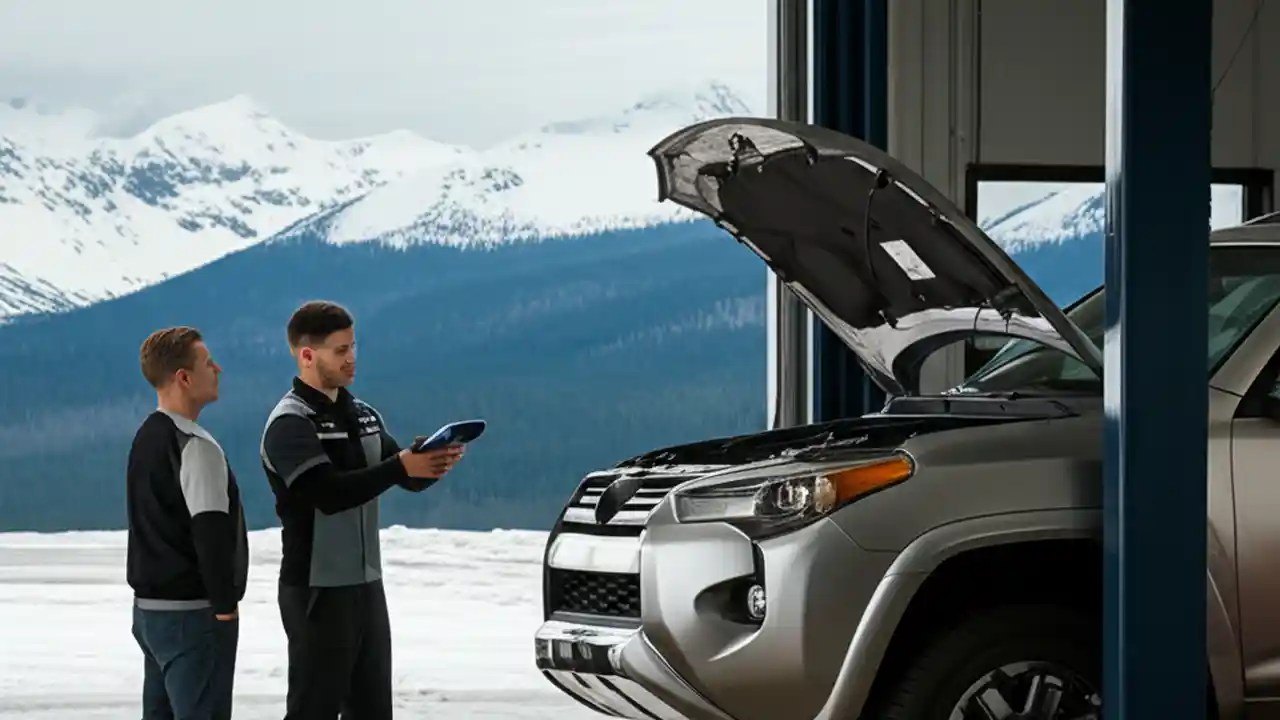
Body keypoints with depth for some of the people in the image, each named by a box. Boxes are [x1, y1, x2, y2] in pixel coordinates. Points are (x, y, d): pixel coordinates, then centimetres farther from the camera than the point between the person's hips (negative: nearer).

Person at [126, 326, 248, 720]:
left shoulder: (145, 437, 12)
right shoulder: (195, 446, -17)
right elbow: (211, 531, -22)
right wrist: (225, 604, -15)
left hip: (149, 606, 9)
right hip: (193, 613, -9)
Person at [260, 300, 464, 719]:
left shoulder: (364, 415, 12)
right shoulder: (290, 424, -13)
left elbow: (410, 479, 9)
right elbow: (328, 493, -27)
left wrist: (434, 464, -13)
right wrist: (400, 467, -31)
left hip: (367, 585, 8)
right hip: (317, 590, -8)